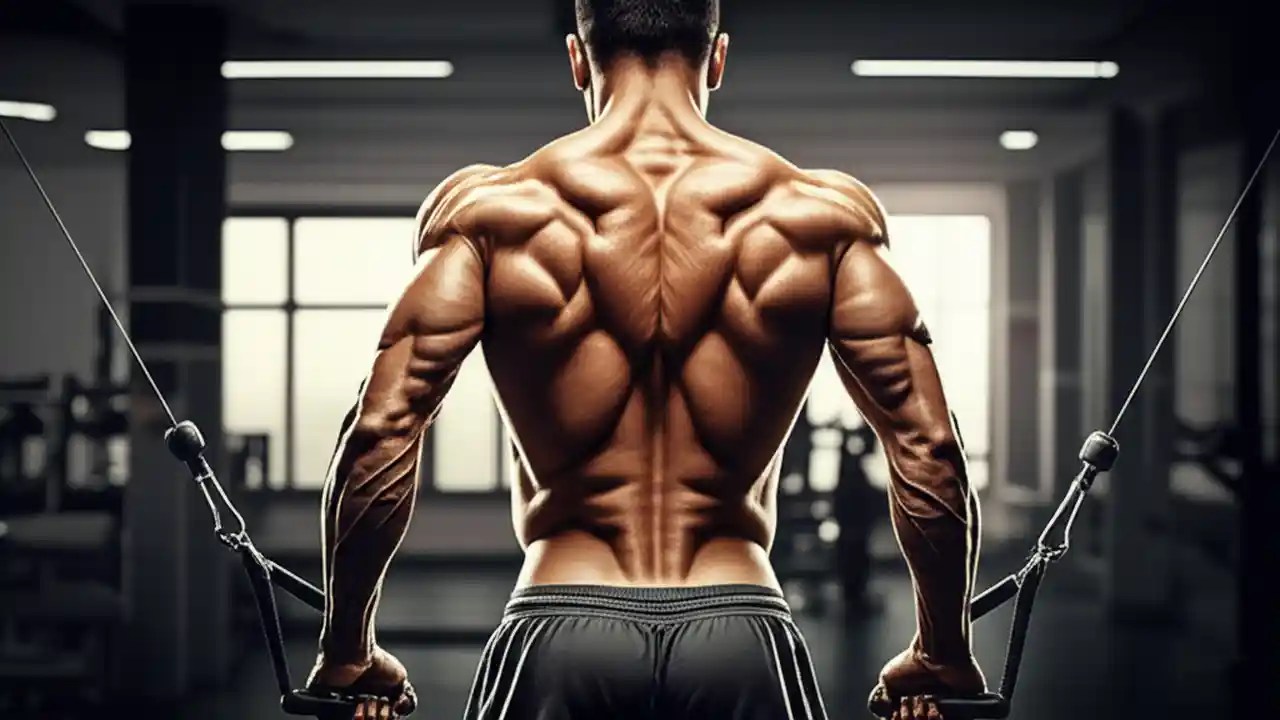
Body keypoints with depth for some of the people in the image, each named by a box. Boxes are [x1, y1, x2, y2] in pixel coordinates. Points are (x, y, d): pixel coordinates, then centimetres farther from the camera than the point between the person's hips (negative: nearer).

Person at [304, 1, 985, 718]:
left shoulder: (488, 211, 3)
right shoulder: (825, 215, 5)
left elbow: (382, 433, -2)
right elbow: (927, 450, 2)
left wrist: (347, 656, 8)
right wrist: (943, 658, 14)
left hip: (558, 634, 0)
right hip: (742, 635, 1)